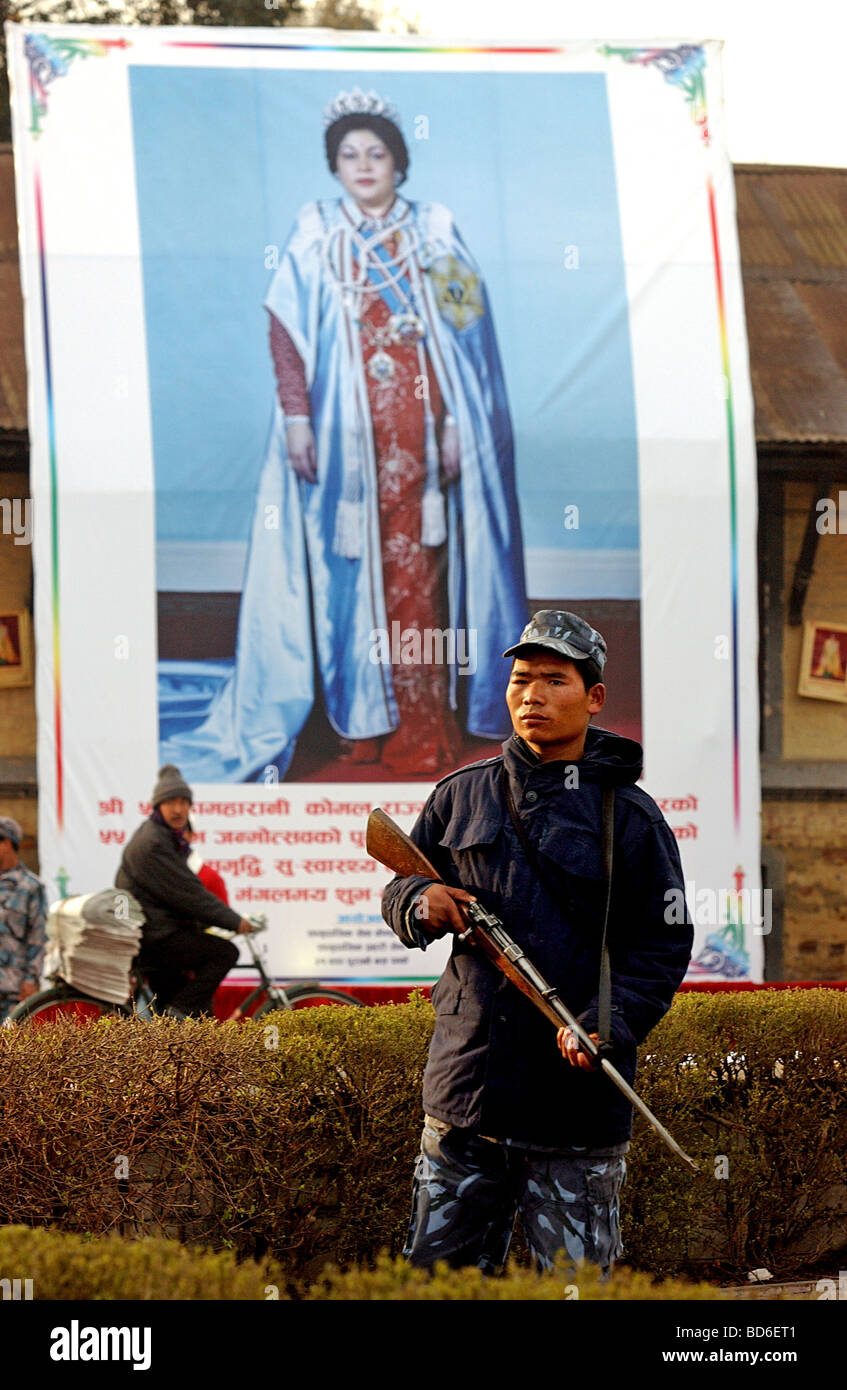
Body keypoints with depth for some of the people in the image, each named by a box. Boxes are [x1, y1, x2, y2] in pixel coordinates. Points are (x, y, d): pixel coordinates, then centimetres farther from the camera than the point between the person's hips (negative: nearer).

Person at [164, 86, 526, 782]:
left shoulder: (434, 233, 9)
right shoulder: (314, 235, 8)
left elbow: (465, 333, 6)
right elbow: (287, 331, 3)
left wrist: (456, 426, -2)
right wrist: (296, 416, -7)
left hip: (420, 424, 0)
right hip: (343, 427, 0)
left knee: (417, 567, -4)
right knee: (352, 563, -2)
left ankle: (422, 728, -2)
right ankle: (365, 720, 3)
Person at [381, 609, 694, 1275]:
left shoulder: (629, 815, 1)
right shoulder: (463, 795, 11)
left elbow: (665, 945, -1)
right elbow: (398, 894, 20)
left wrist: (609, 1025, -17)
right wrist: (420, 903, -6)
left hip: (577, 1097, -3)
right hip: (466, 1086, 3)